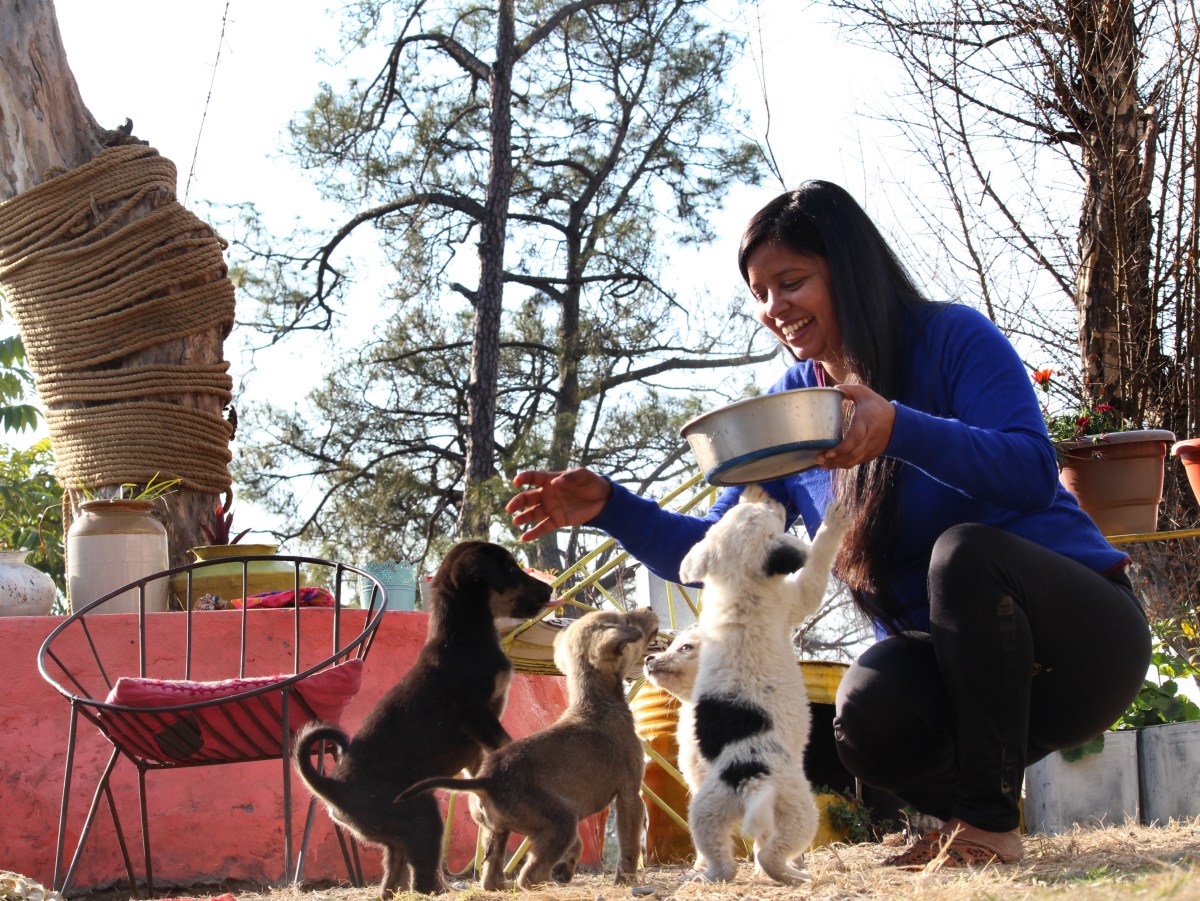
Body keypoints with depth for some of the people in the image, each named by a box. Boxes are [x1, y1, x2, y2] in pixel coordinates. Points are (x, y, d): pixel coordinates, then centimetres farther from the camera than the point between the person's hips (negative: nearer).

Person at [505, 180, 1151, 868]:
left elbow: (1033, 472, -25)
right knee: (868, 718, -31)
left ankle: (989, 818, -22)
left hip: (1074, 629, -3)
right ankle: (965, 801, 4)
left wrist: (899, 429, -40)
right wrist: (609, 507, -9)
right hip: (939, 657, 3)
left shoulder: (954, 339, -9)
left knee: (965, 549, -35)